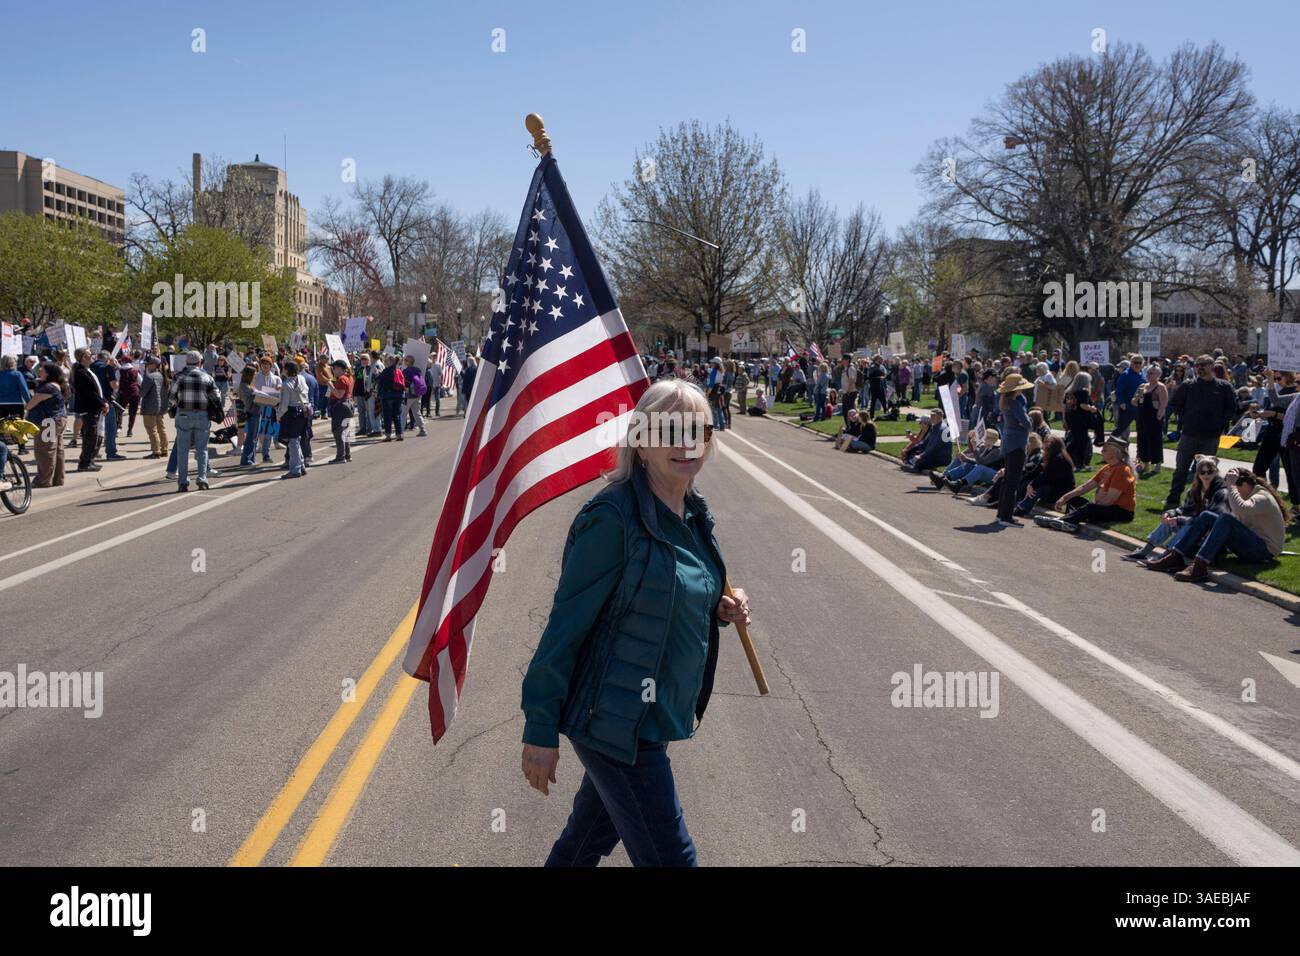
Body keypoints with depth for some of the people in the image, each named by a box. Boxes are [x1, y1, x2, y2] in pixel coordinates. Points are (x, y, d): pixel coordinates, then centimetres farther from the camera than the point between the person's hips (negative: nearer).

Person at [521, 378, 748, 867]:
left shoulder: (693, 516, 5)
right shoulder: (613, 519, -19)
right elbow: (566, 624, -17)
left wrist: (722, 610, -2)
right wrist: (541, 729, -16)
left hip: (658, 716, 8)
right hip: (614, 721, -8)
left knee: (589, 837, 22)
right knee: (669, 855, -2)